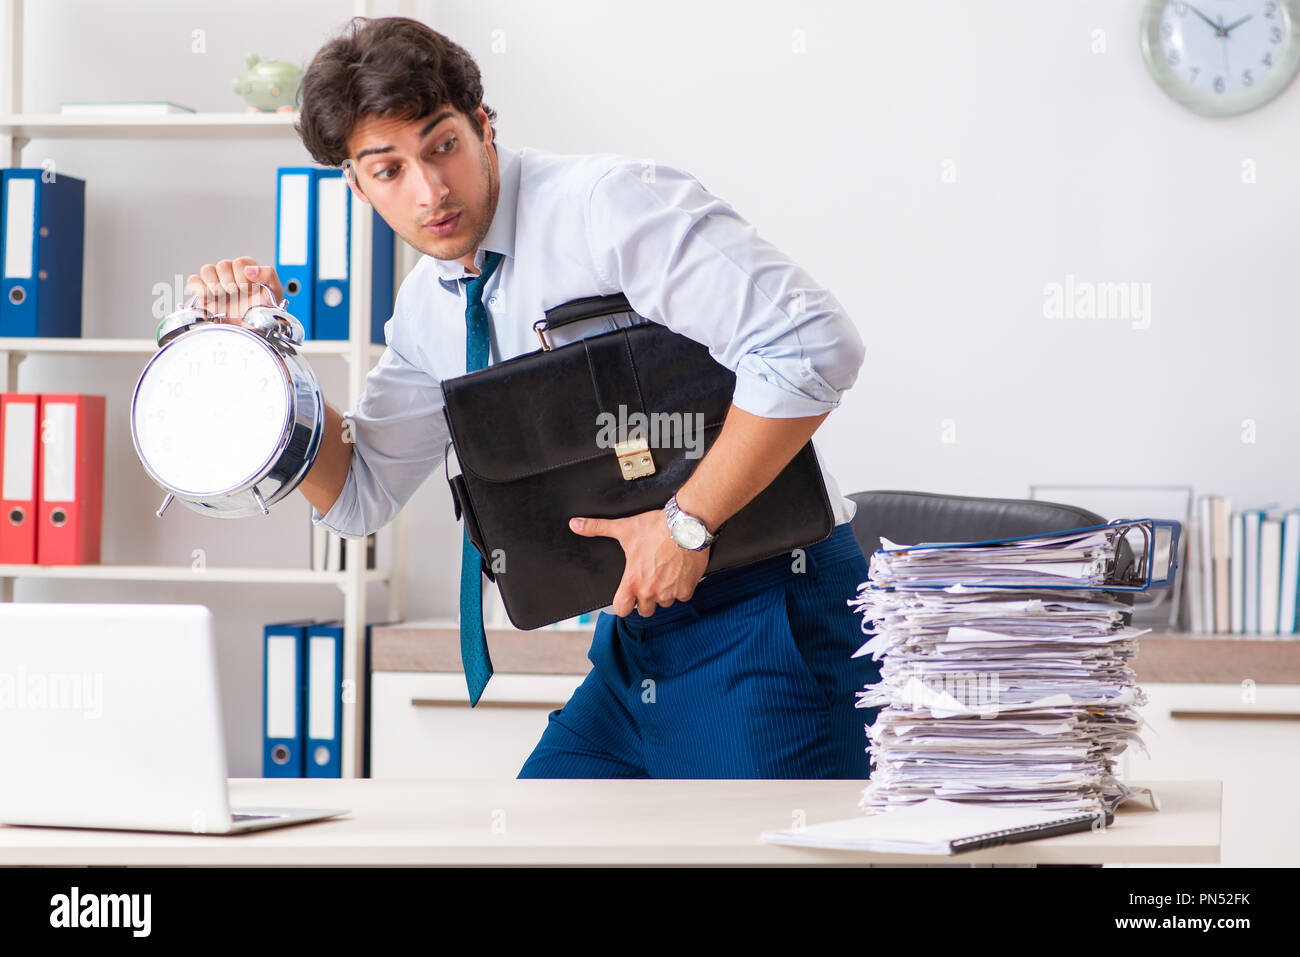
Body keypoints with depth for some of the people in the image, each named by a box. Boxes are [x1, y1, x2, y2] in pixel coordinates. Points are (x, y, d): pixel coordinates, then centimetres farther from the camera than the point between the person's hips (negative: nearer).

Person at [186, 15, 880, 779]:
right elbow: (357, 496, 16)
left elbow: (814, 345, -25)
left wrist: (689, 522, -24)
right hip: (638, 643, 8)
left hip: (765, 625, -8)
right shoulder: (428, 313, 10)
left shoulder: (609, 203, -16)